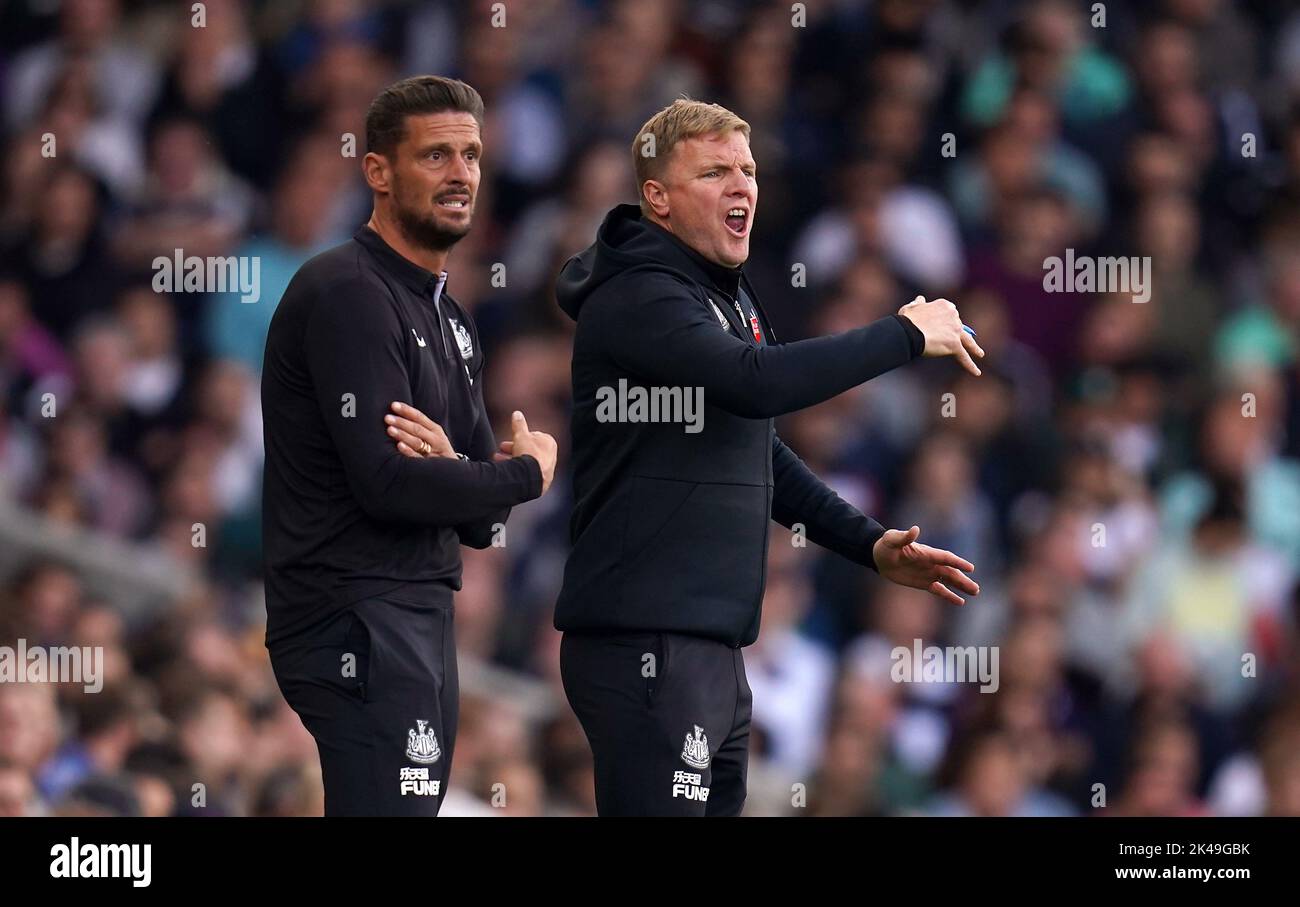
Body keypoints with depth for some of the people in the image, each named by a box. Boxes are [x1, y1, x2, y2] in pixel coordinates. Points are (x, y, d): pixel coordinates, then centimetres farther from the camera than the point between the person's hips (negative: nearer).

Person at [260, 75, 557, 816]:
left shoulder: (448, 319, 19)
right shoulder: (347, 295, -10)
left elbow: (481, 519, 14)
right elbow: (389, 484, -21)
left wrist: (450, 468, -11)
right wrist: (530, 472, -5)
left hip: (422, 618, 9)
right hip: (357, 622, -9)